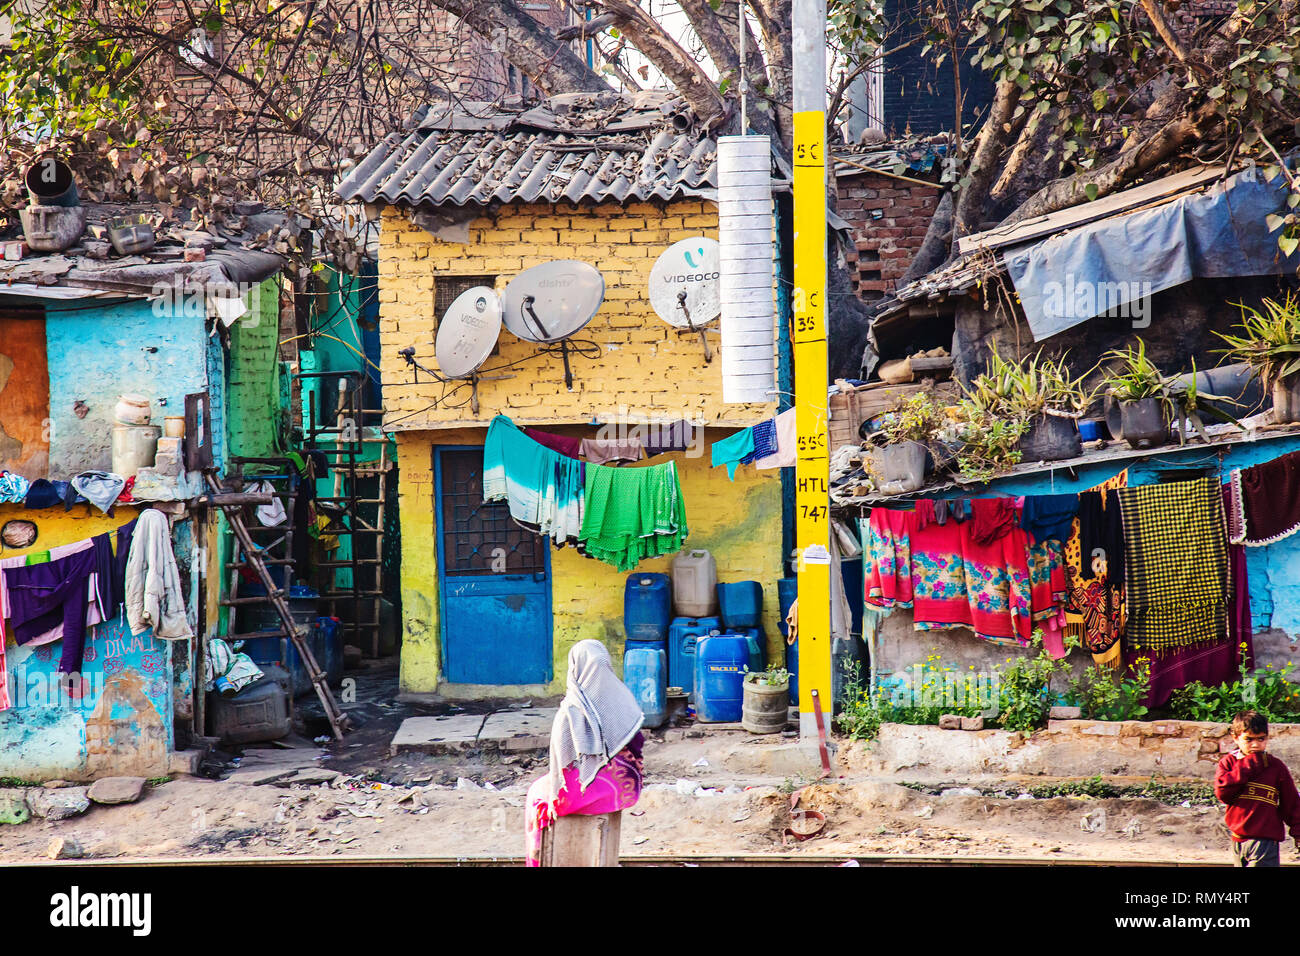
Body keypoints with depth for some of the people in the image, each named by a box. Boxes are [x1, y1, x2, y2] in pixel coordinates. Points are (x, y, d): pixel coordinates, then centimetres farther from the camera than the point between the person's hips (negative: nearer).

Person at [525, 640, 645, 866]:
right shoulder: (622, 697, -3)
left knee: (538, 792, 23)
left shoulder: (572, 709, -19)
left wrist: (555, 799, 1)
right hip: (625, 788, 6)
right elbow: (635, 746, 5)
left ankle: (539, 861, 31)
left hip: (591, 790, -6)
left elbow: (562, 758, -12)